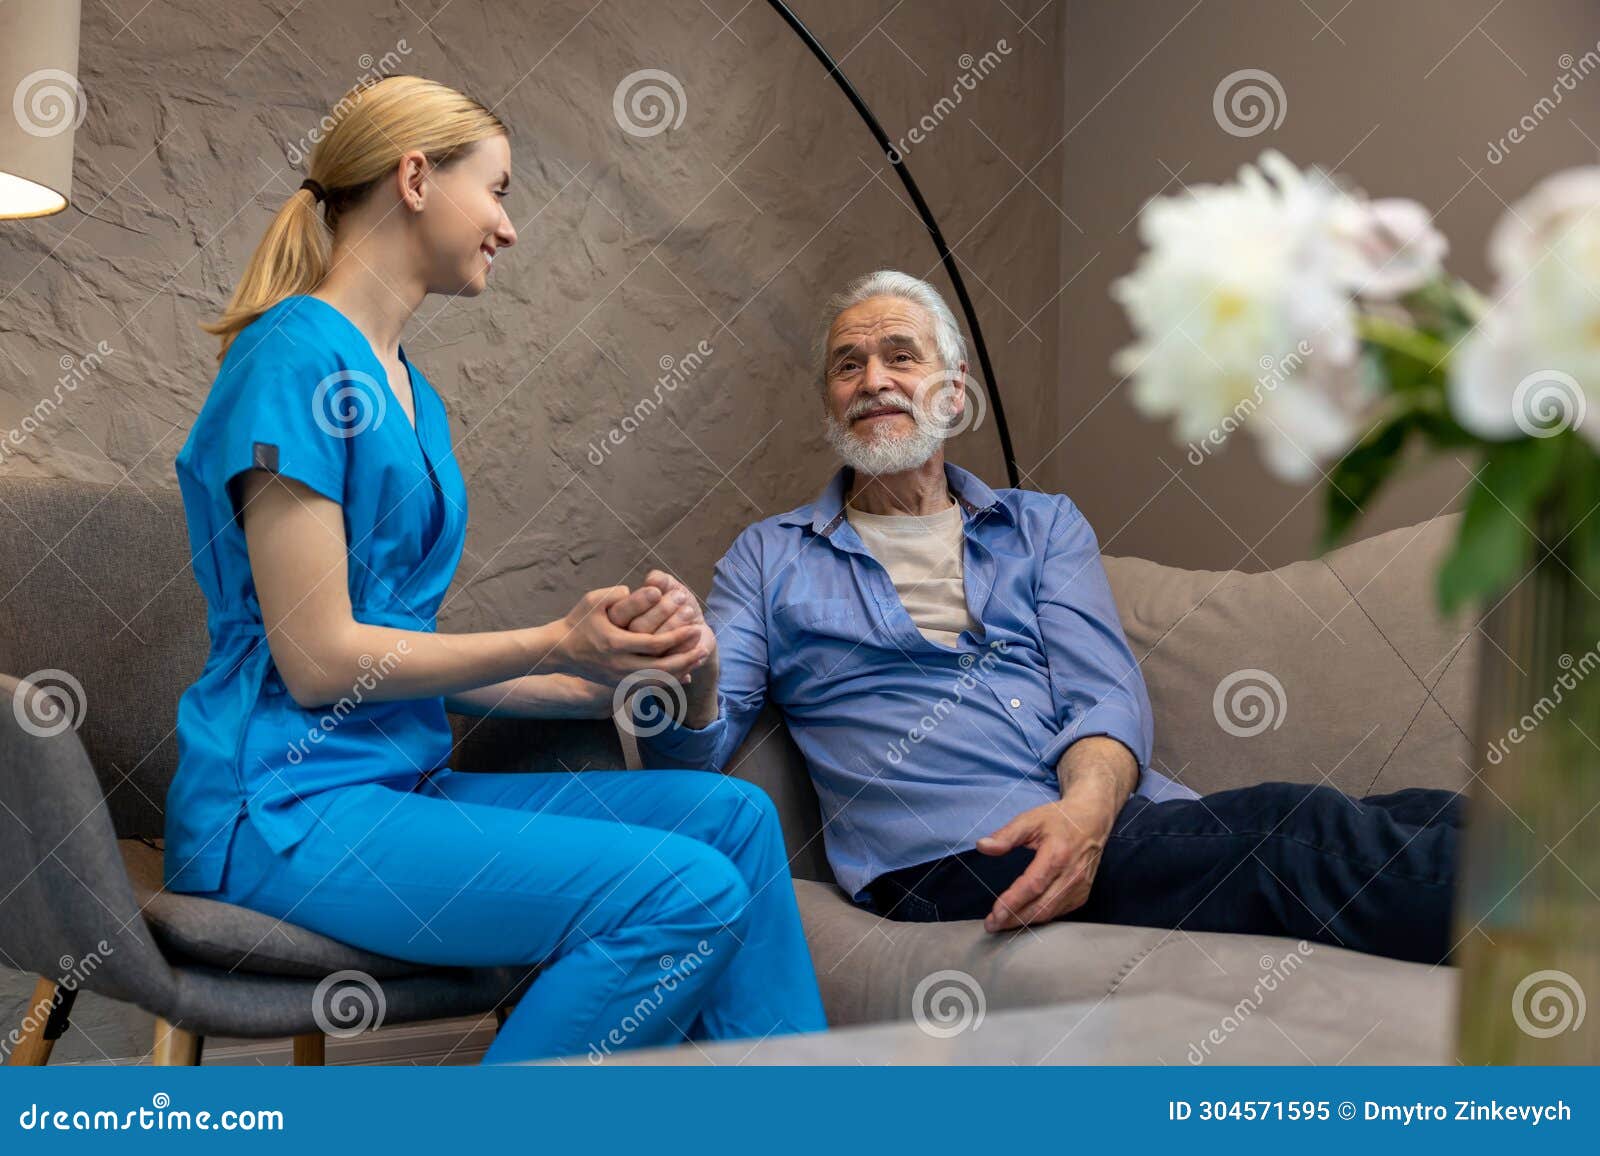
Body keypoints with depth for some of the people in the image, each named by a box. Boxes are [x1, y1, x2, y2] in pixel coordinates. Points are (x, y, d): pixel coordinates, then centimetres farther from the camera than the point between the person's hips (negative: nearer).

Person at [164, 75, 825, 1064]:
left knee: (735, 816, -4)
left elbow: (404, 648, 12)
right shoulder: (298, 356, -11)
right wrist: (556, 643, -9)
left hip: (403, 778, 9)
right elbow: (317, 659, -15)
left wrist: (602, 681, 1)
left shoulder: (414, 393, 17)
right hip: (286, 807, -9)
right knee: (688, 893, -22)